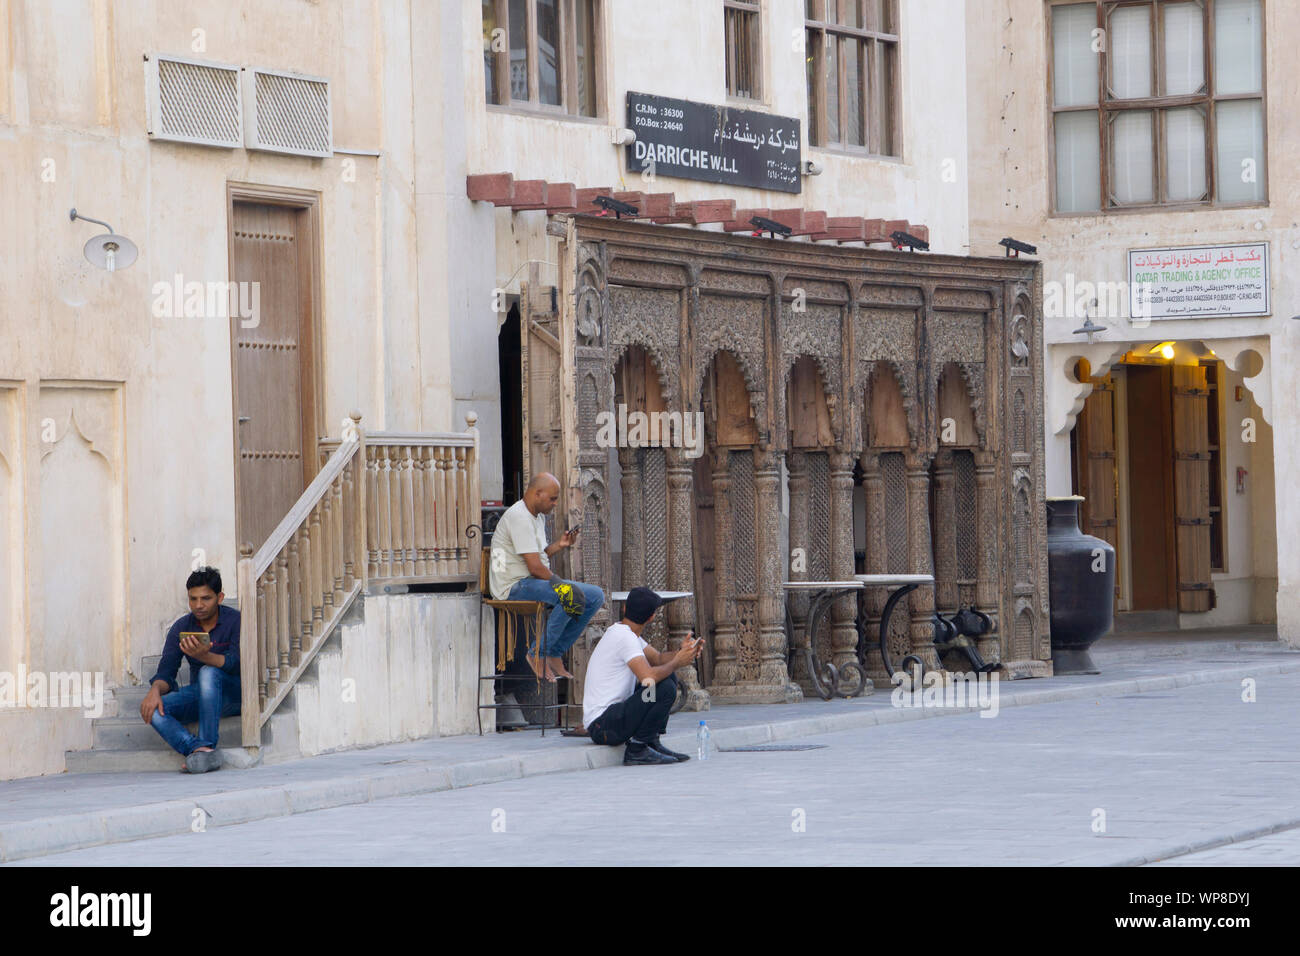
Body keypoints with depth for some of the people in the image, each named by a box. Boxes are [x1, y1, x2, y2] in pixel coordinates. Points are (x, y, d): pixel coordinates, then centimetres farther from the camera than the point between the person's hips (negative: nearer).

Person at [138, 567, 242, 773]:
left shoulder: (235, 621, -10)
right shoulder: (181, 627, 3)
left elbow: (236, 664, -24)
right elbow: (166, 671, -2)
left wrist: (204, 656, -44)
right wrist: (155, 691, -26)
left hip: (235, 694, -5)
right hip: (201, 695, 5)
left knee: (208, 672, -36)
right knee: (151, 708, -20)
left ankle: (207, 746, -39)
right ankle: (200, 749, -39)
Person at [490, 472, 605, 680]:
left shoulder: (538, 517, 17)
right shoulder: (519, 517, -17)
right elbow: (534, 567, -20)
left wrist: (558, 545, 5)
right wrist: (558, 583, -10)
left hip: (535, 582, 11)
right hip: (514, 585, -11)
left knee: (596, 596, 1)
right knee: (571, 596, -32)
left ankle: (555, 655, 4)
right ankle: (538, 654, -20)